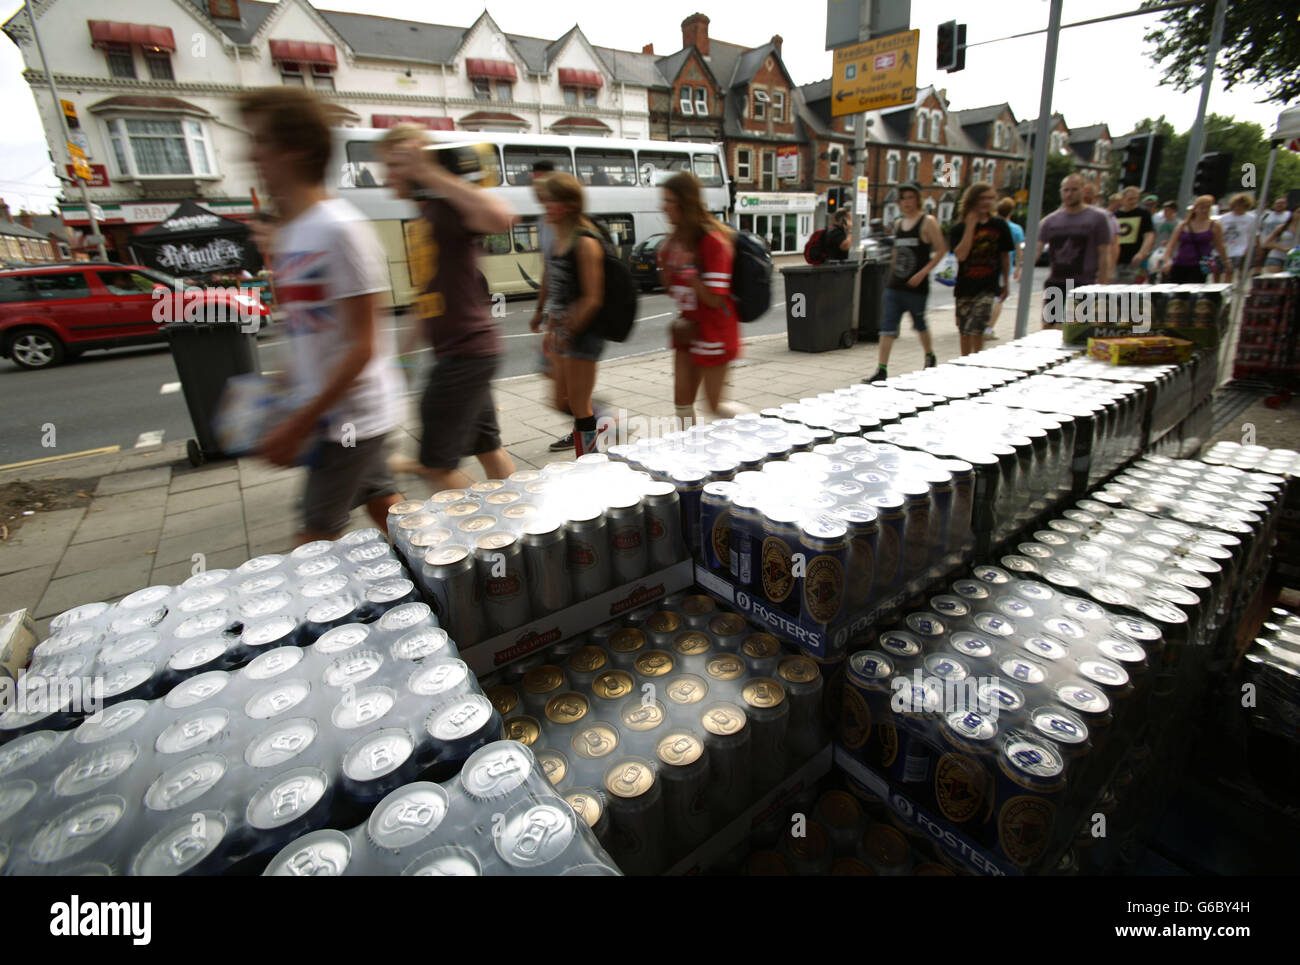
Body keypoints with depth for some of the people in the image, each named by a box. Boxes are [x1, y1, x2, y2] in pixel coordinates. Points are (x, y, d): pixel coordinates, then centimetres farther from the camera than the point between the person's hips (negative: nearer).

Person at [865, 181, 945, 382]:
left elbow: (941, 250, -8)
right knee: (887, 327, -5)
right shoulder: (898, 224, 11)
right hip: (894, 286, 5)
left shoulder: (928, 221, -5)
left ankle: (930, 356, 37)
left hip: (917, 286, -4)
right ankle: (881, 370, -5)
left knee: (919, 324, 12)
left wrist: (922, 273, -17)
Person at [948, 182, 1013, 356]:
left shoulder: (999, 225, 2)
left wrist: (1005, 283, 14)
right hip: (965, 286, 1)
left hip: (988, 287, -1)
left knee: (976, 329, -14)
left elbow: (1005, 255, 11)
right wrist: (971, 226, -17)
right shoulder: (959, 228, -2)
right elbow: (960, 255, -18)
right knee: (964, 330, 11)